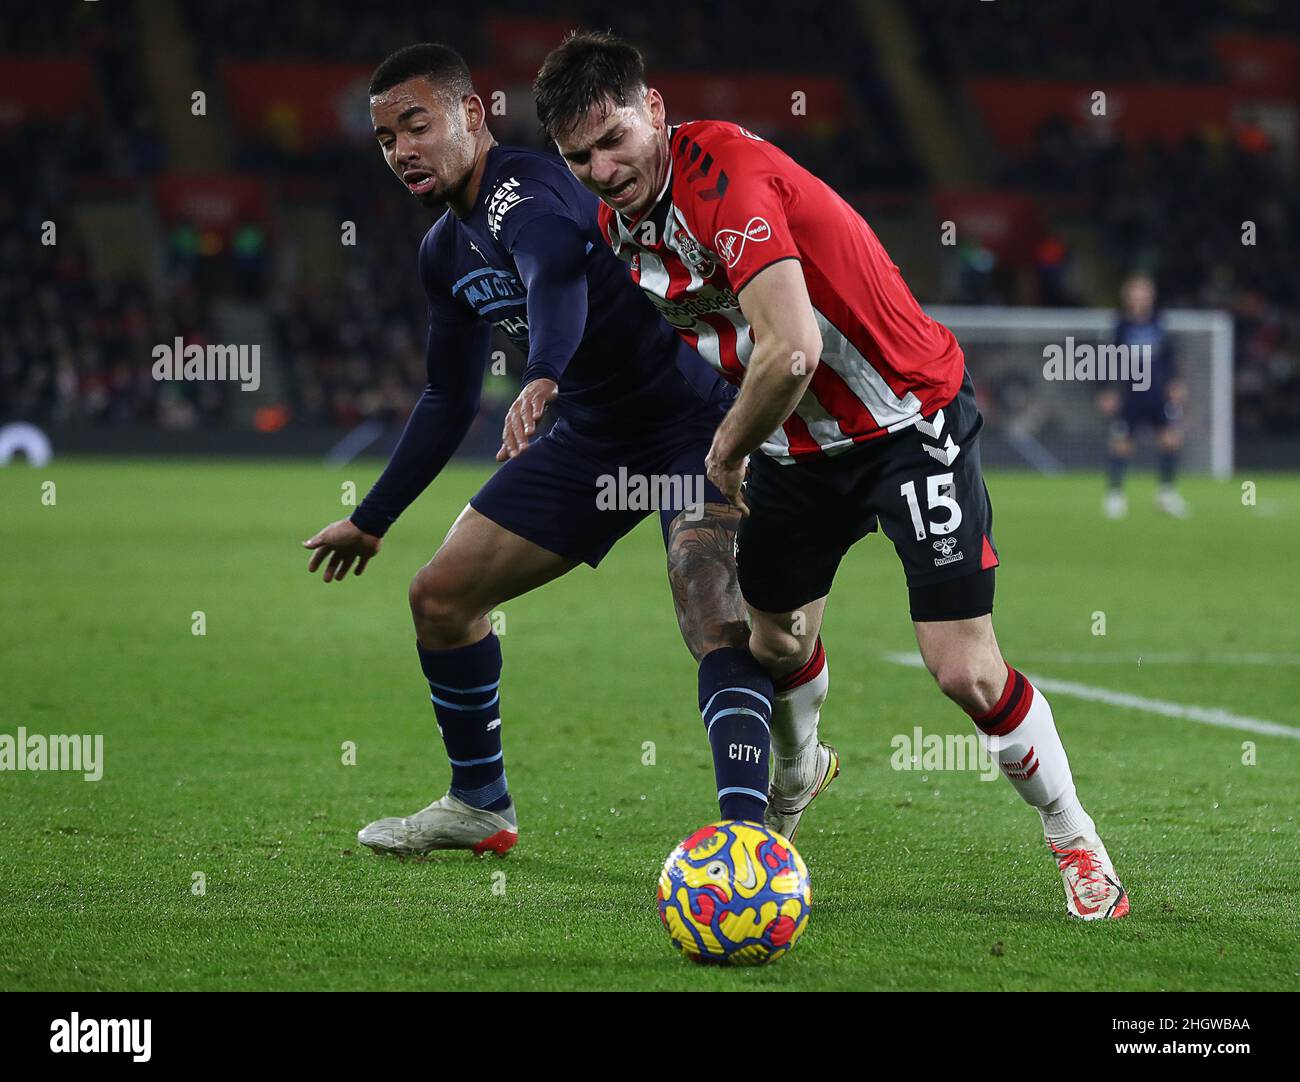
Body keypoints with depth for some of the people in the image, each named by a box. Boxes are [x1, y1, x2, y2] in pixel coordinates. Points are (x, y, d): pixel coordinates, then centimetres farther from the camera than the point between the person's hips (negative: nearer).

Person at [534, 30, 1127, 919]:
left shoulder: (726, 172, -29)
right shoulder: (619, 219, -1)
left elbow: (792, 351, -37)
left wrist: (728, 449, -19)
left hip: (911, 419, -8)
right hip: (800, 443, 8)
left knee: (966, 672, -12)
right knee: (775, 643, 16)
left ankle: (1076, 840, 11)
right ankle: (796, 777, 50)